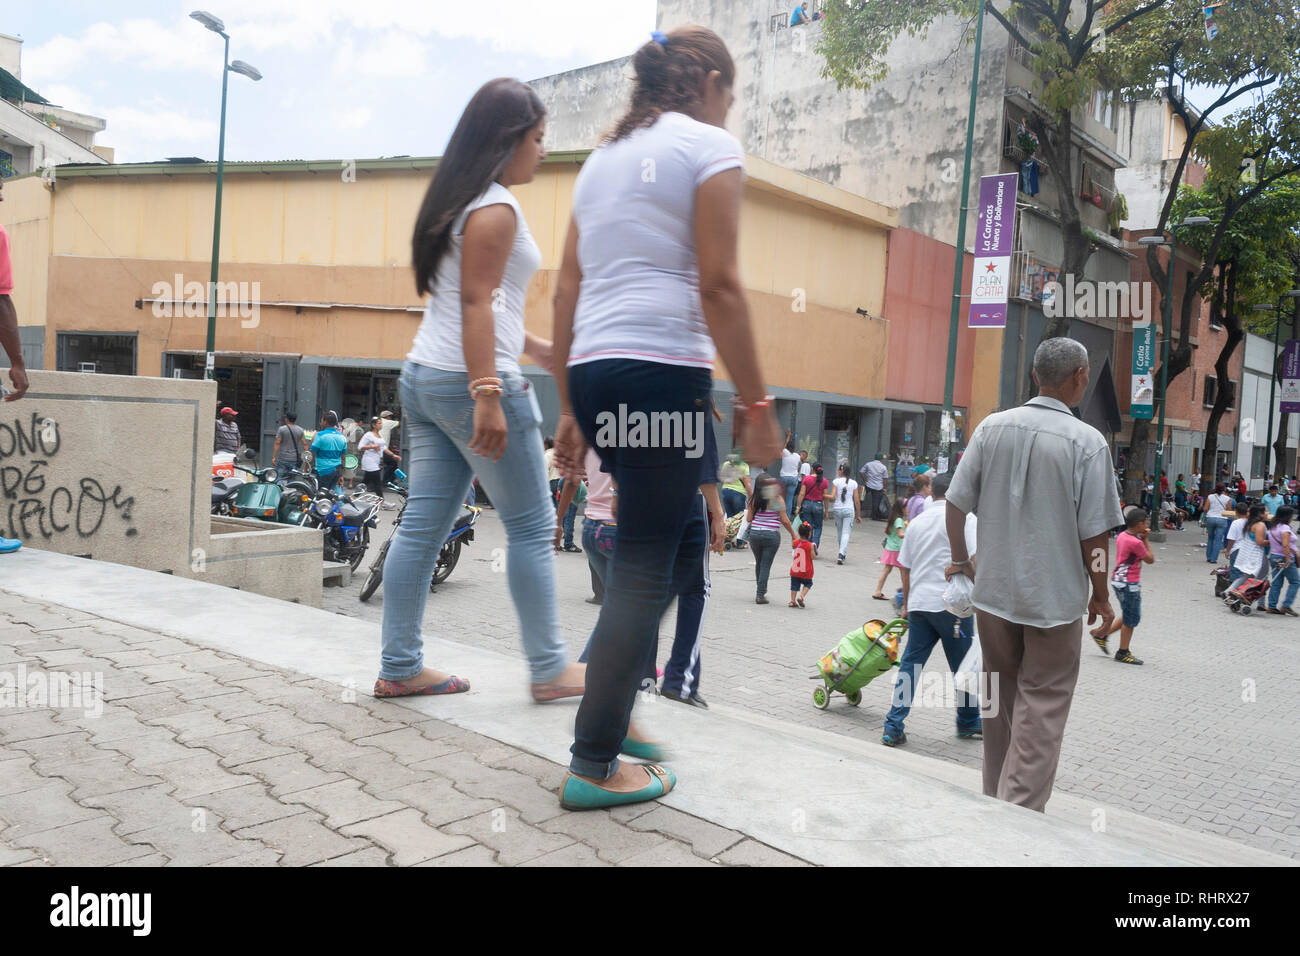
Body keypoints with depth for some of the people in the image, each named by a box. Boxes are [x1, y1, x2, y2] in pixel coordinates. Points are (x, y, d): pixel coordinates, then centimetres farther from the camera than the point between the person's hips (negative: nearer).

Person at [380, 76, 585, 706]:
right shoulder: (496, 208, -9)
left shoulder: (457, 201, 20)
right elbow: (475, 303, -17)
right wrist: (488, 395, -23)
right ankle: (549, 670, 8)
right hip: (466, 380, -9)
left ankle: (399, 667, 13)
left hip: (423, 377, 10)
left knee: (423, 525, 8)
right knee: (531, 527, 0)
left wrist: (533, 347, 29)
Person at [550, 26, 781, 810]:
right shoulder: (711, 146, 1)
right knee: (647, 564, -2)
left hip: (594, 371, 8)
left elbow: (568, 292, 17)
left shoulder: (605, 155, 22)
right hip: (663, 370, -8)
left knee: (676, 545, 19)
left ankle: (611, 709, 25)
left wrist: (572, 408, 19)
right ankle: (594, 766, 4)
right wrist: (756, 405, -9)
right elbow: (718, 285, -10)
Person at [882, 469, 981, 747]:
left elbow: (904, 566, 20)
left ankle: (893, 727, 4)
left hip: (919, 604, 5)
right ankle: (969, 723, 25)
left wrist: (906, 603, 28)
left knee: (910, 663, 7)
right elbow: (973, 558, -15)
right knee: (964, 665, 11)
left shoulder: (917, 521, 16)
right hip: (952, 605, -5)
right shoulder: (963, 517, -2)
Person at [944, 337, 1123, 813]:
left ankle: (996, 804, 32)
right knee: (1041, 711, 4)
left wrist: (961, 559, 17)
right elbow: (1094, 534, -11)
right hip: (1055, 596, -4)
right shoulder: (1088, 442, -12)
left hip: (992, 590, 4)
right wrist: (1102, 596, 3)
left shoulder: (992, 428, -1)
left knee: (1000, 702, 18)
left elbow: (956, 503, 1)